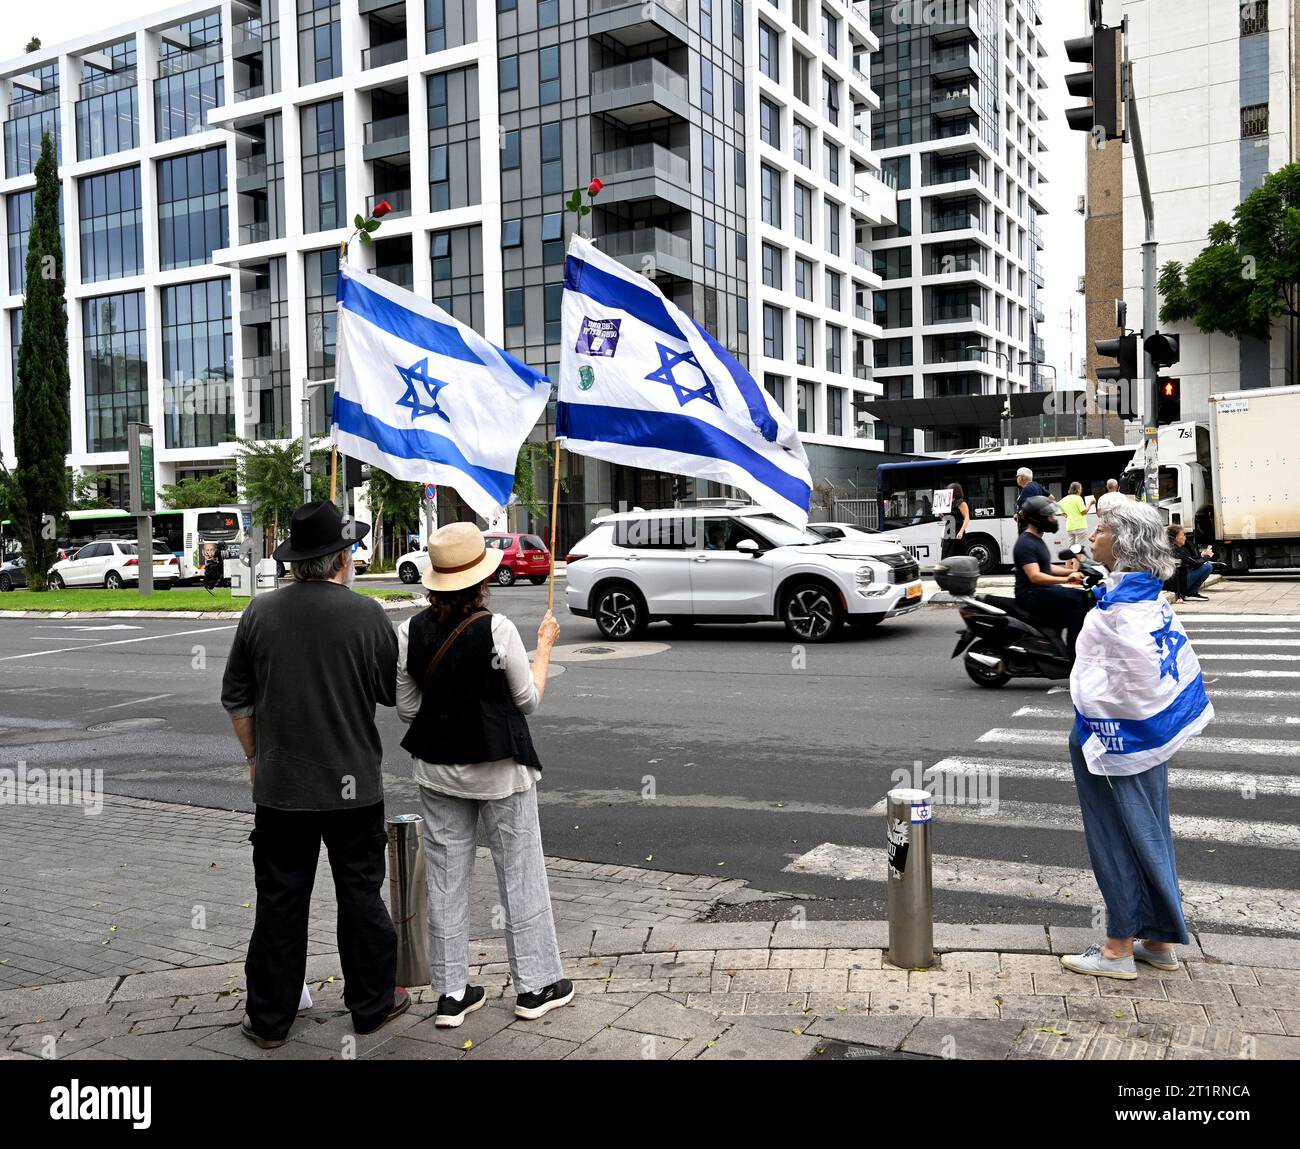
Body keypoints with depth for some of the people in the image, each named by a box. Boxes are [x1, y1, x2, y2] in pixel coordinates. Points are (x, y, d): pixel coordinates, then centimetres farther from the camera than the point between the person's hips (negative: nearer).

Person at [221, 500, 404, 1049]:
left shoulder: (260, 612, -4)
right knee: (361, 897, 12)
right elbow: (393, 692, 0)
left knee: (280, 902, 11)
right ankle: (371, 1004, 24)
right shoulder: (366, 614, -11)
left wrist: (254, 757, 16)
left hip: (280, 784, 2)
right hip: (353, 785, -2)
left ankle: (269, 1018, 21)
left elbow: (236, 699, 4)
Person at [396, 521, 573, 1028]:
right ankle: (535, 985, 20)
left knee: (446, 879, 12)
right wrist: (545, 644, 6)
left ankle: (451, 993, 20)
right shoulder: (497, 629, -17)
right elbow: (528, 698, -6)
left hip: (438, 770, 4)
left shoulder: (411, 632, -5)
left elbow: (406, 708, 1)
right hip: (501, 770, -4)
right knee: (520, 873, 10)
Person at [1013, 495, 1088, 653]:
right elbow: (1034, 576, -27)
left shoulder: (1037, 540, 17)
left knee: (1082, 597, 5)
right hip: (1030, 594, -10)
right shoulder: (1026, 543, -17)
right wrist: (1066, 579, -33)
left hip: (1042, 591, 10)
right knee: (1074, 598, -23)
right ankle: (1073, 651, -22)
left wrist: (1070, 571, 11)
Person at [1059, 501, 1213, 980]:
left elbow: (1142, 667, -27)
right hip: (1147, 734, 9)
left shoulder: (1120, 600, -20)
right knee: (1149, 834, 16)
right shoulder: (1149, 594, 8)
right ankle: (1159, 941, 27)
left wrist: (1124, 717, -13)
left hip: (1114, 737, -9)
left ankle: (1119, 950, 12)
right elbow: (1181, 657, 12)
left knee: (1117, 841, 1)